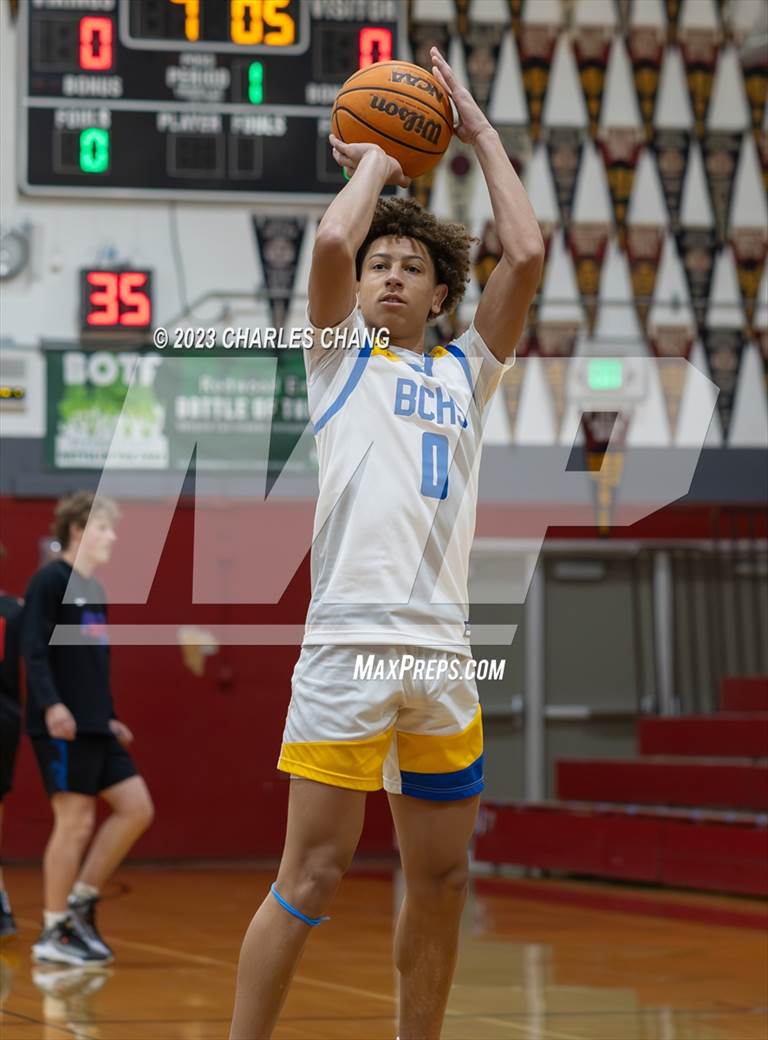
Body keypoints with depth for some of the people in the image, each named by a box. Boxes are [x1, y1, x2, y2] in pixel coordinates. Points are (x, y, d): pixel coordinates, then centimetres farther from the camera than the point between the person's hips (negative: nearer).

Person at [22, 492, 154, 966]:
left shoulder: (94, 589, 18)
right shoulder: (51, 581, -7)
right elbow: (33, 650, -16)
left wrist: (108, 719, 22)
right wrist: (51, 704, -27)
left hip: (95, 727, 9)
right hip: (63, 727, -9)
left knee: (137, 808, 3)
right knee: (76, 821, -7)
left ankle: (81, 902, 11)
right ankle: (54, 934, 1)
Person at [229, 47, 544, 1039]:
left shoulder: (465, 370, 20)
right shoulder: (340, 355, 11)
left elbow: (526, 253, 10)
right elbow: (331, 239, -7)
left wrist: (477, 129, 16)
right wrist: (376, 159, 11)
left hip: (442, 651, 5)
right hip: (349, 644, -4)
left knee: (440, 879, 8)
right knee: (313, 875, -8)